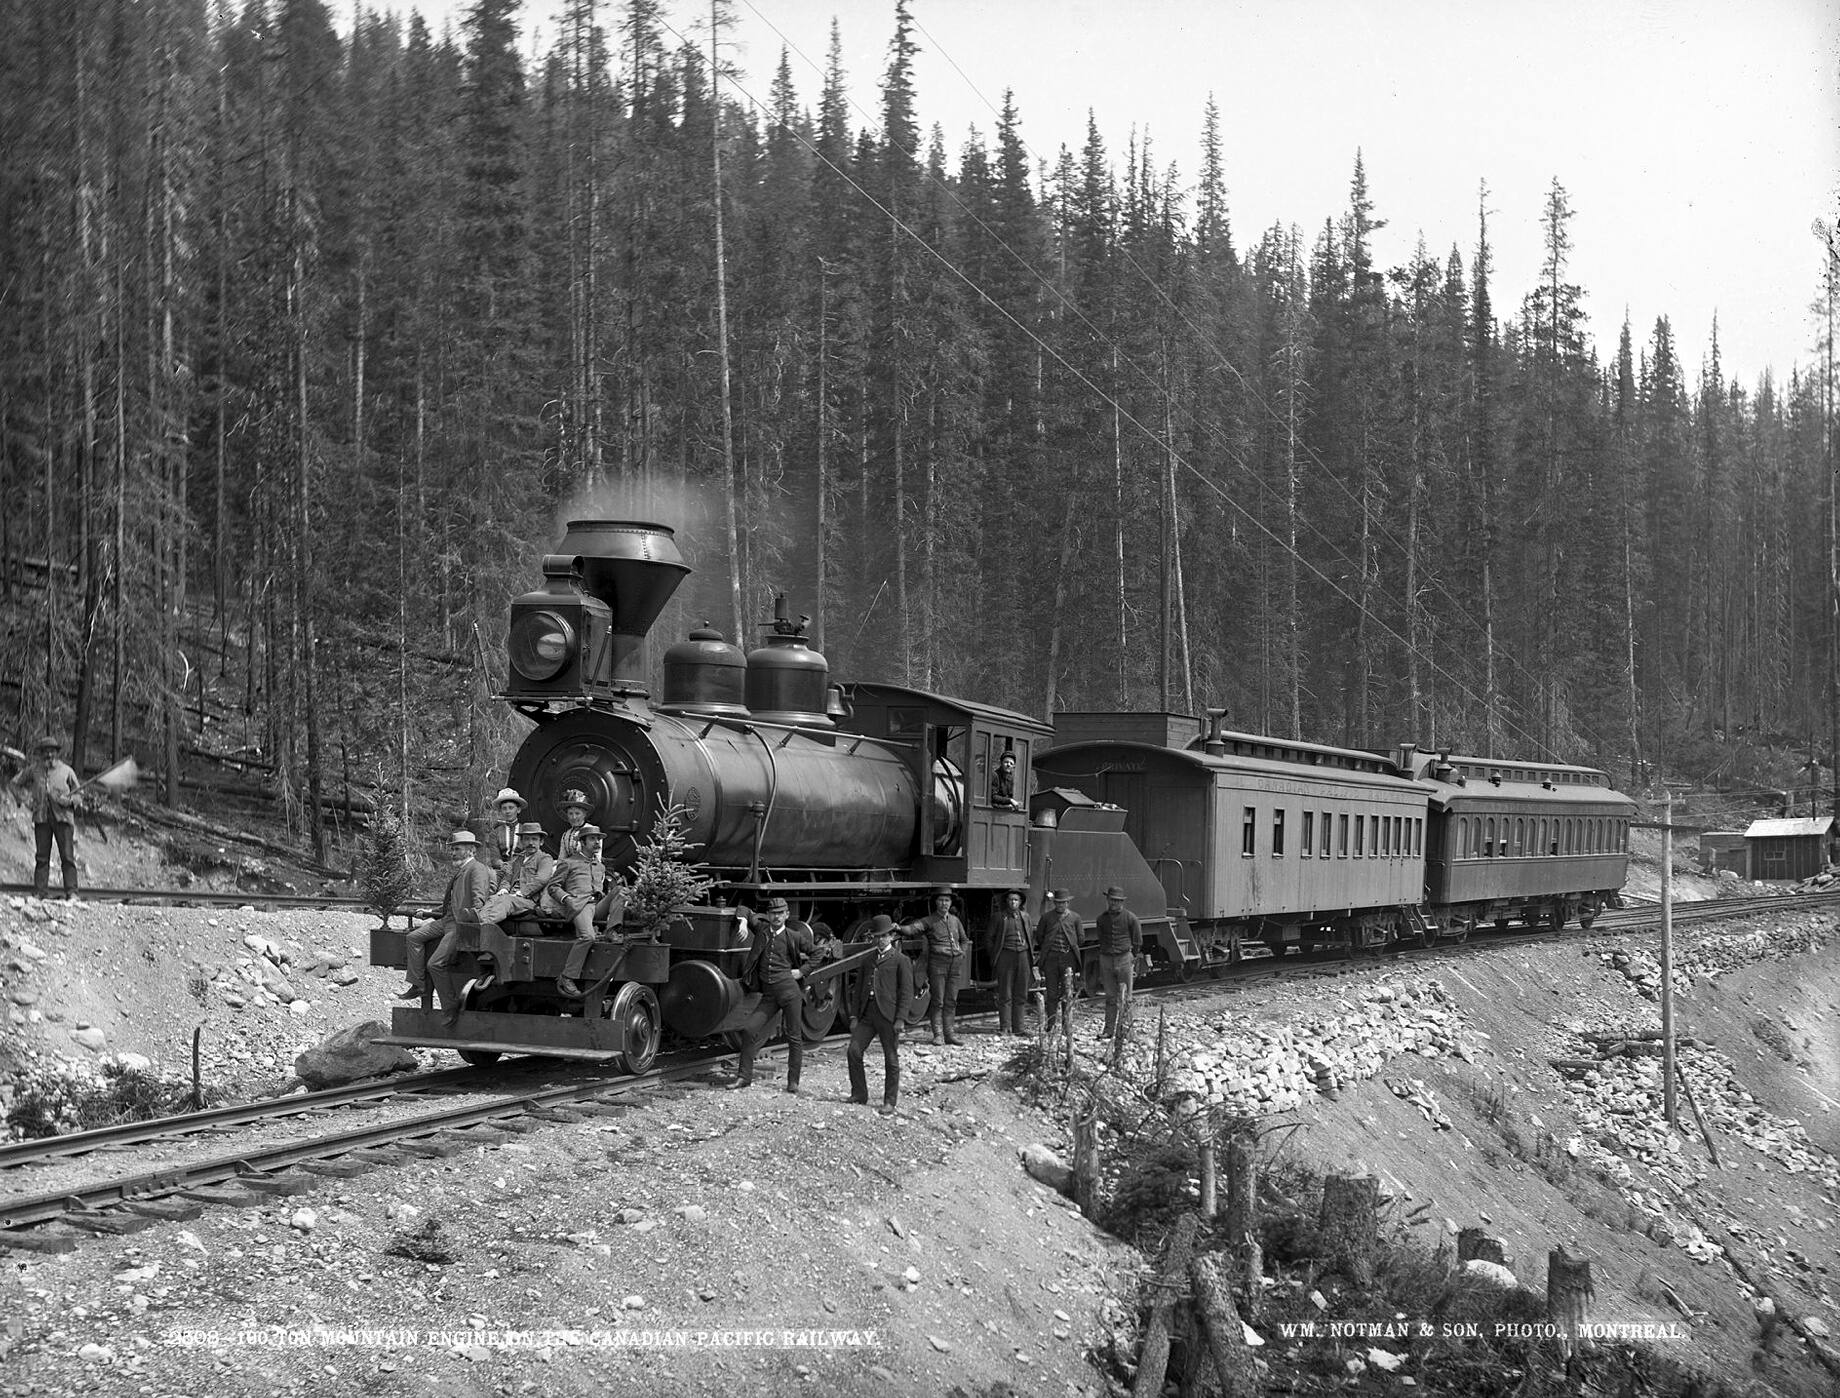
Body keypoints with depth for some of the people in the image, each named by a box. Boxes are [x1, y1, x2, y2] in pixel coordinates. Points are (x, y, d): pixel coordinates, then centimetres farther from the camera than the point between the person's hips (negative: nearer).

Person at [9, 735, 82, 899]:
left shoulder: (66, 771, 6)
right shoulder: (34, 770, 8)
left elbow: (78, 793, 11)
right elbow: (13, 784, 17)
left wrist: (69, 800, -10)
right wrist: (26, 795, 1)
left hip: (63, 817, -2)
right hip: (41, 818, 2)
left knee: (67, 856, -7)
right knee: (41, 856, 3)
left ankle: (71, 892, -9)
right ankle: (39, 891, 5)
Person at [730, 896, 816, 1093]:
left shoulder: (794, 937, 2)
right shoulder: (761, 931, 10)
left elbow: (817, 954, 11)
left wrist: (802, 972, 2)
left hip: (790, 990, -3)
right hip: (769, 995, 3)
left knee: (794, 1037, 1)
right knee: (748, 1030, -7)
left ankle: (793, 1082, 10)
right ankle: (745, 1077, 3)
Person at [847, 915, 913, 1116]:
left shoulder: (901, 961, 1)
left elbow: (906, 992, -4)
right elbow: (858, 988, 17)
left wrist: (900, 1019, -12)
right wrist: (854, 1015, 9)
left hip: (888, 1015, -5)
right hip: (867, 1014, 5)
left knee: (891, 1059, 0)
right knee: (853, 1051, -5)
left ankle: (890, 1101, 9)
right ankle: (859, 1095, 8)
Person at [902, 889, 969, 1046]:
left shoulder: (954, 920, 15)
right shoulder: (929, 921, 0)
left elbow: (964, 940, 27)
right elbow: (913, 927, -17)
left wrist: (962, 953, 10)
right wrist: (899, 928, -35)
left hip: (956, 963, 4)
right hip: (937, 962, -4)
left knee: (951, 1000, 6)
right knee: (938, 1000, -6)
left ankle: (950, 1033, 10)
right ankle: (936, 1034, -1)